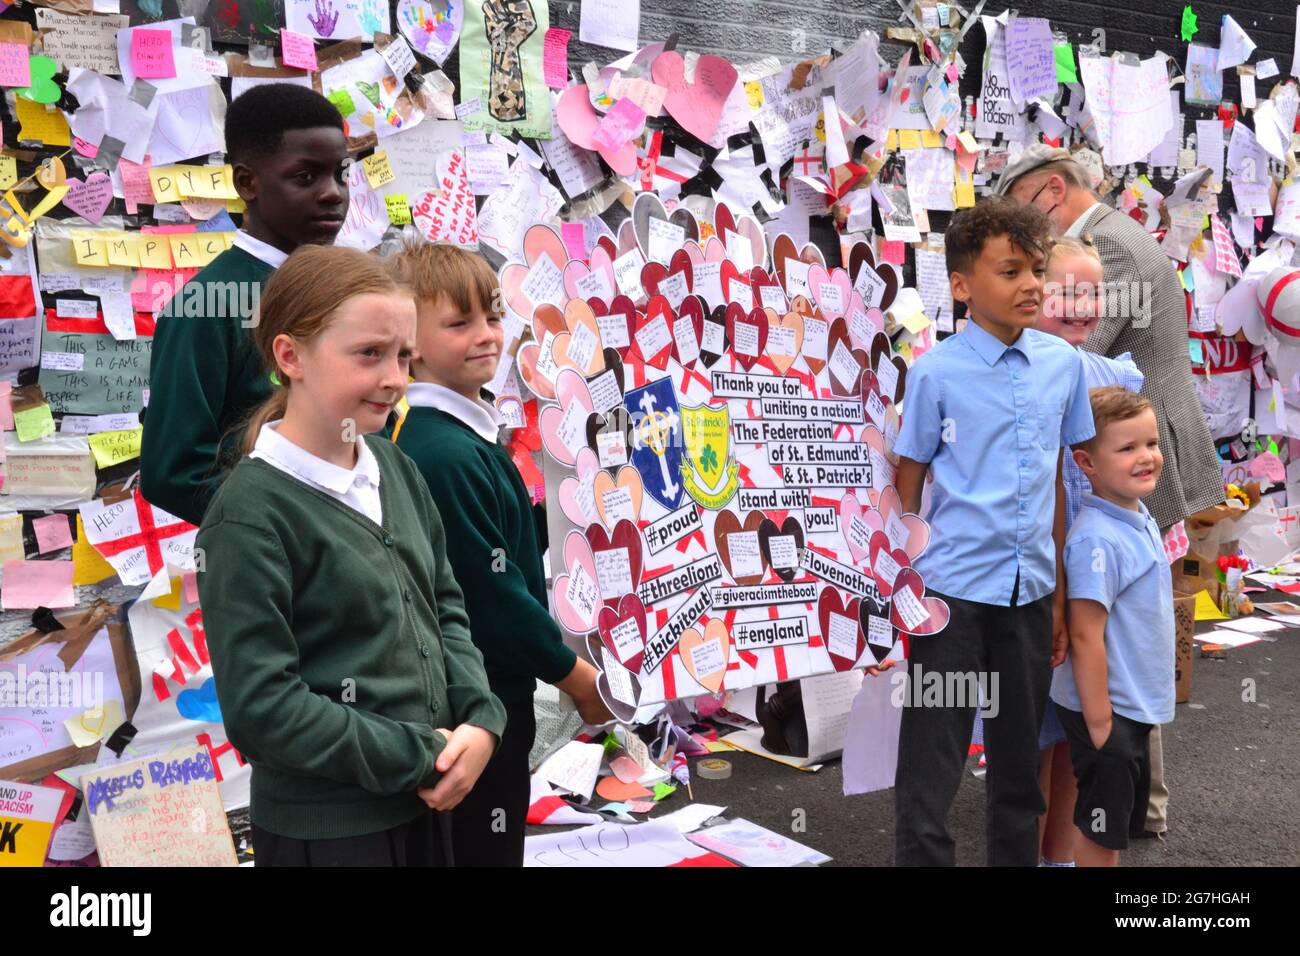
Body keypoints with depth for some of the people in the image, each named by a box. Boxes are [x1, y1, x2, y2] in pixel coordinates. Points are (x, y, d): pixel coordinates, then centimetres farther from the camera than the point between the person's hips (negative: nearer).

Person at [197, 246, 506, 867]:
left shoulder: (394, 467, 3)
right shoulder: (251, 515, -17)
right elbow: (263, 706, -19)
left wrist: (479, 720, -6)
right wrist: (419, 756, -15)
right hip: (324, 830, -6)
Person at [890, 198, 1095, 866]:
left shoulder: (1062, 363, 3)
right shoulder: (935, 372, -8)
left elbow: (1059, 480, 10)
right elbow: (906, 491, -2)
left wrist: (1059, 593, 11)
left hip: (1031, 591, 4)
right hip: (953, 589, -4)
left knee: (1020, 768, 17)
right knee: (929, 770, 2)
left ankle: (1016, 857, 34)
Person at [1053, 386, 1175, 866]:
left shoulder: (1141, 519, 5)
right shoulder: (1097, 541, -25)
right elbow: (1085, 637, -25)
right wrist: (1098, 723, -22)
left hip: (1134, 707, 9)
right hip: (1107, 709, -9)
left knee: (1124, 818, 20)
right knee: (1100, 829, 5)